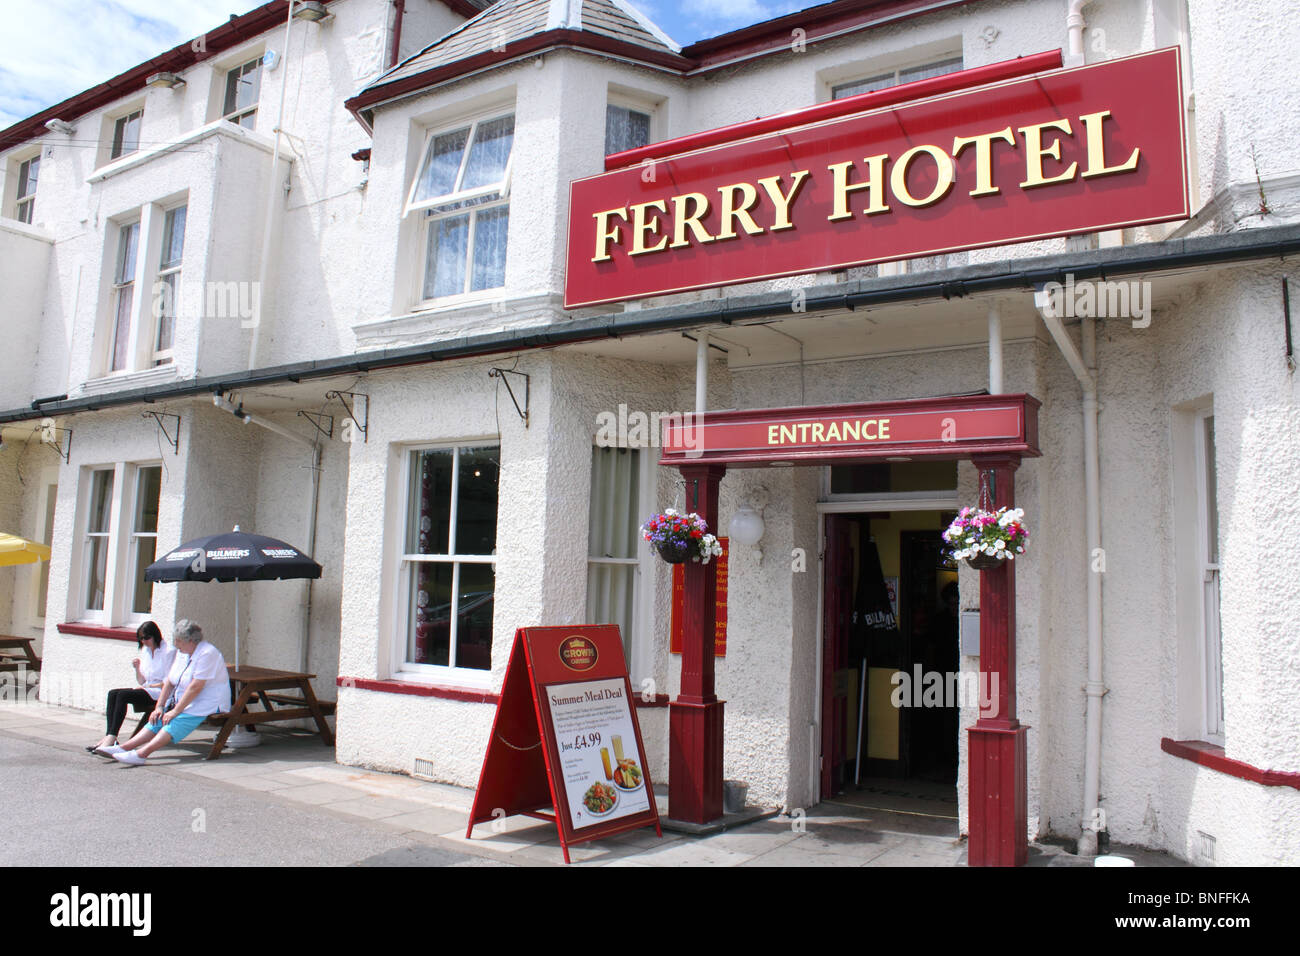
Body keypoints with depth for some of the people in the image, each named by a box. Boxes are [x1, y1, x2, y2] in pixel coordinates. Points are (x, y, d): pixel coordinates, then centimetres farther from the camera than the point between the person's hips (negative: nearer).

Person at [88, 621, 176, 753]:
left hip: (160, 692, -8)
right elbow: (142, 681, 19)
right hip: (147, 690, 8)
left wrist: (149, 686, -11)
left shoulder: (169, 651, -7)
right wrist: (138, 668, 1)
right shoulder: (146, 650, 17)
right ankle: (109, 737, -22)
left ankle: (111, 738, -27)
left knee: (122, 695, -25)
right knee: (113, 694, -13)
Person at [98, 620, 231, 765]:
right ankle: (123, 748, -17)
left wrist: (175, 711, -20)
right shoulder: (182, 652, 12)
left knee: (175, 723, -27)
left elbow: (195, 687, -22)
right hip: (182, 703, 9)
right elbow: (170, 681, 12)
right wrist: (159, 706, 2)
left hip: (208, 704, -9)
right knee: (157, 719, -10)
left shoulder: (207, 654, -18)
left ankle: (142, 753, -40)